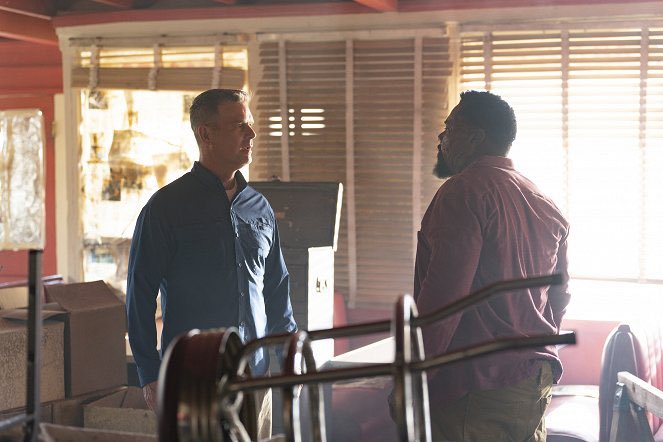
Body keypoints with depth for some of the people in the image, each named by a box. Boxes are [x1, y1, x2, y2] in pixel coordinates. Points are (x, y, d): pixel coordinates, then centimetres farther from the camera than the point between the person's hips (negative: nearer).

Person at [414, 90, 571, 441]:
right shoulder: (546, 205, 14)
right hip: (537, 385, 8)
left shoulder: (463, 191, -12)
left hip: (477, 391, -8)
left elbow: (442, 297, -20)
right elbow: (560, 298, 20)